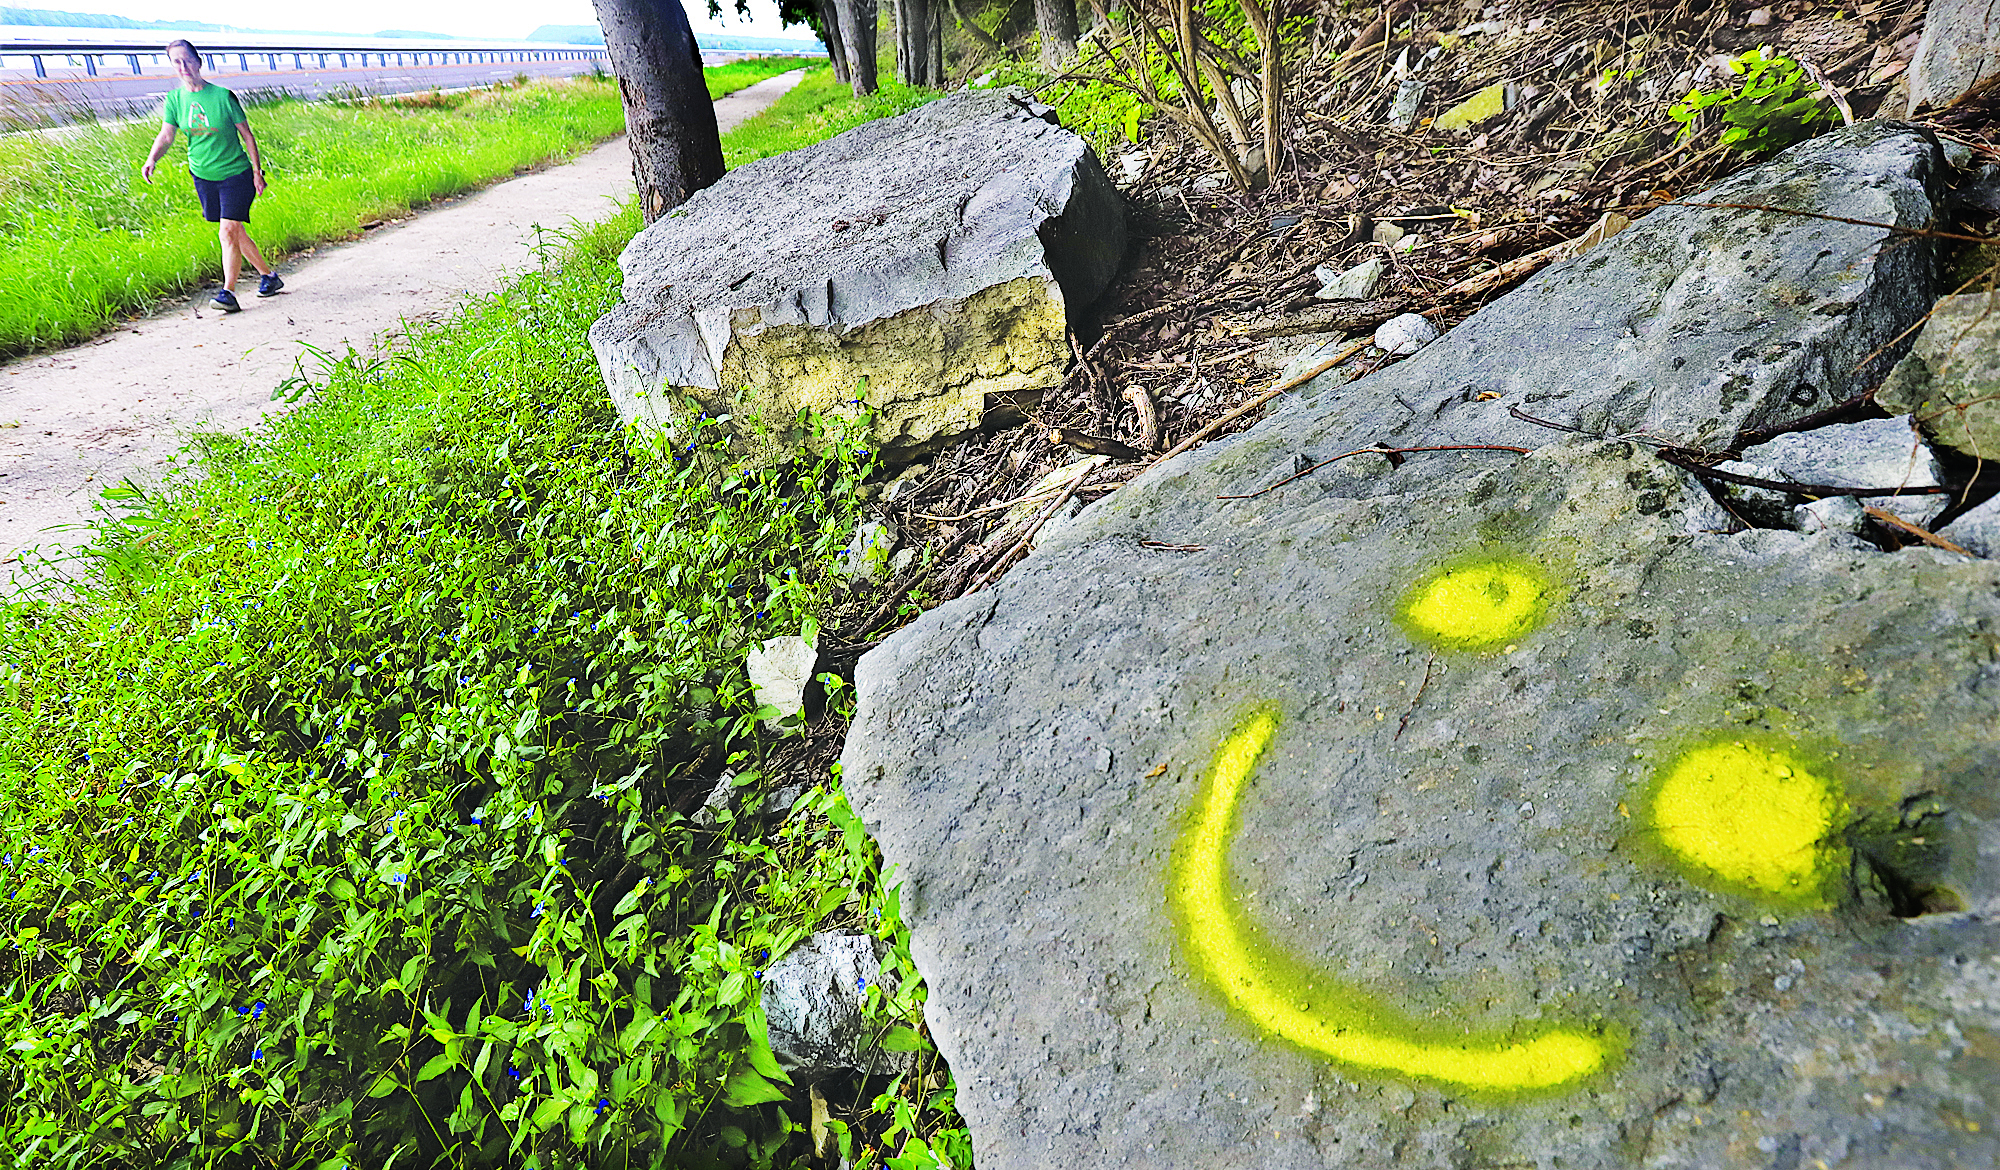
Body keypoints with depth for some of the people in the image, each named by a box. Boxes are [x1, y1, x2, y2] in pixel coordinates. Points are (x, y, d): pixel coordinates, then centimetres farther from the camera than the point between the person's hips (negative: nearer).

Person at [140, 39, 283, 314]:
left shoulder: (223, 96, -10)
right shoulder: (175, 99, 0)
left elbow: (247, 134, -3)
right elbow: (166, 135, -6)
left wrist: (257, 172, -3)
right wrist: (152, 159, -25)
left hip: (236, 174, -4)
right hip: (203, 176, 5)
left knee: (229, 232, -13)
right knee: (236, 232, 10)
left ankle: (228, 292, -12)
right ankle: (268, 275, 27)